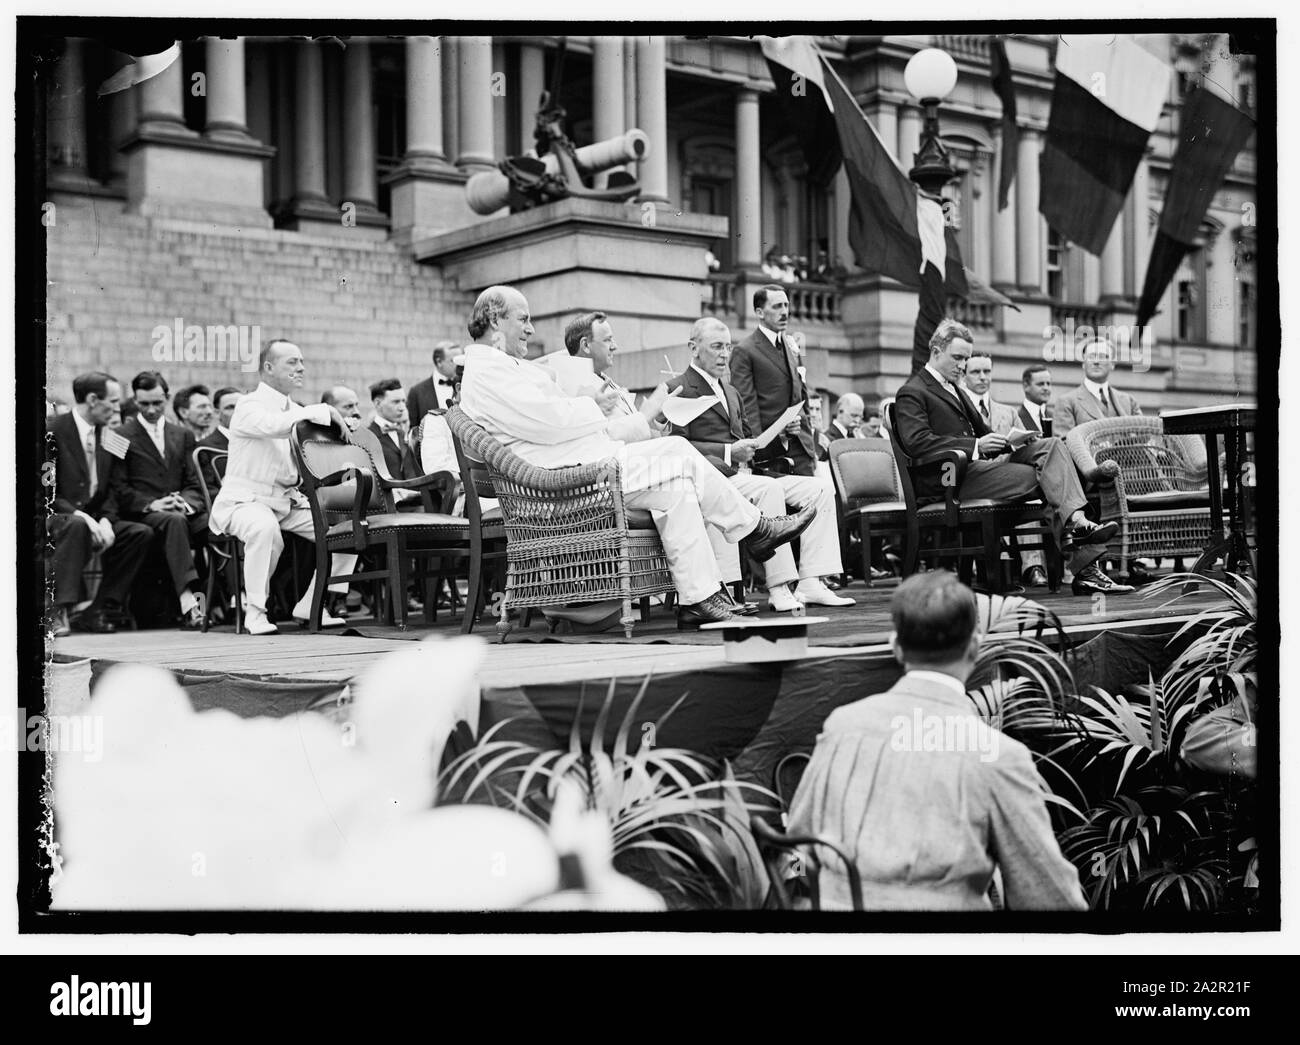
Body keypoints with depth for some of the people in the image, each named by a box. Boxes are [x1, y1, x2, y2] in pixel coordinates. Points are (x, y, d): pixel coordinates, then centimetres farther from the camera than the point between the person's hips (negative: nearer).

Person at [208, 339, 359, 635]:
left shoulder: (296, 411, 17)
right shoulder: (250, 407, -9)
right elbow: (274, 426, -32)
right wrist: (324, 410, -27)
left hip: (288, 501, 7)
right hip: (246, 500, -7)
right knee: (265, 529, -40)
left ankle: (312, 604, 0)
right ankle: (255, 611, -23)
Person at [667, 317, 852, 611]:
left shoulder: (730, 392, 29)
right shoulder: (678, 390, 0)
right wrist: (728, 452, -19)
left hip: (744, 473, 9)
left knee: (821, 487, -8)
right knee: (768, 487, -36)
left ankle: (810, 583, -17)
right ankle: (778, 590, -36)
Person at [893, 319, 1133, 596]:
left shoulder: (953, 389, 27)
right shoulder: (912, 393, -4)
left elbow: (980, 429, 28)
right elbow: (916, 442, -19)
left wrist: (1008, 440, 5)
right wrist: (975, 445, -22)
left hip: (977, 463, 9)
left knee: (1052, 446, -11)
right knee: (1045, 477, -19)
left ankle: (1077, 521, -25)